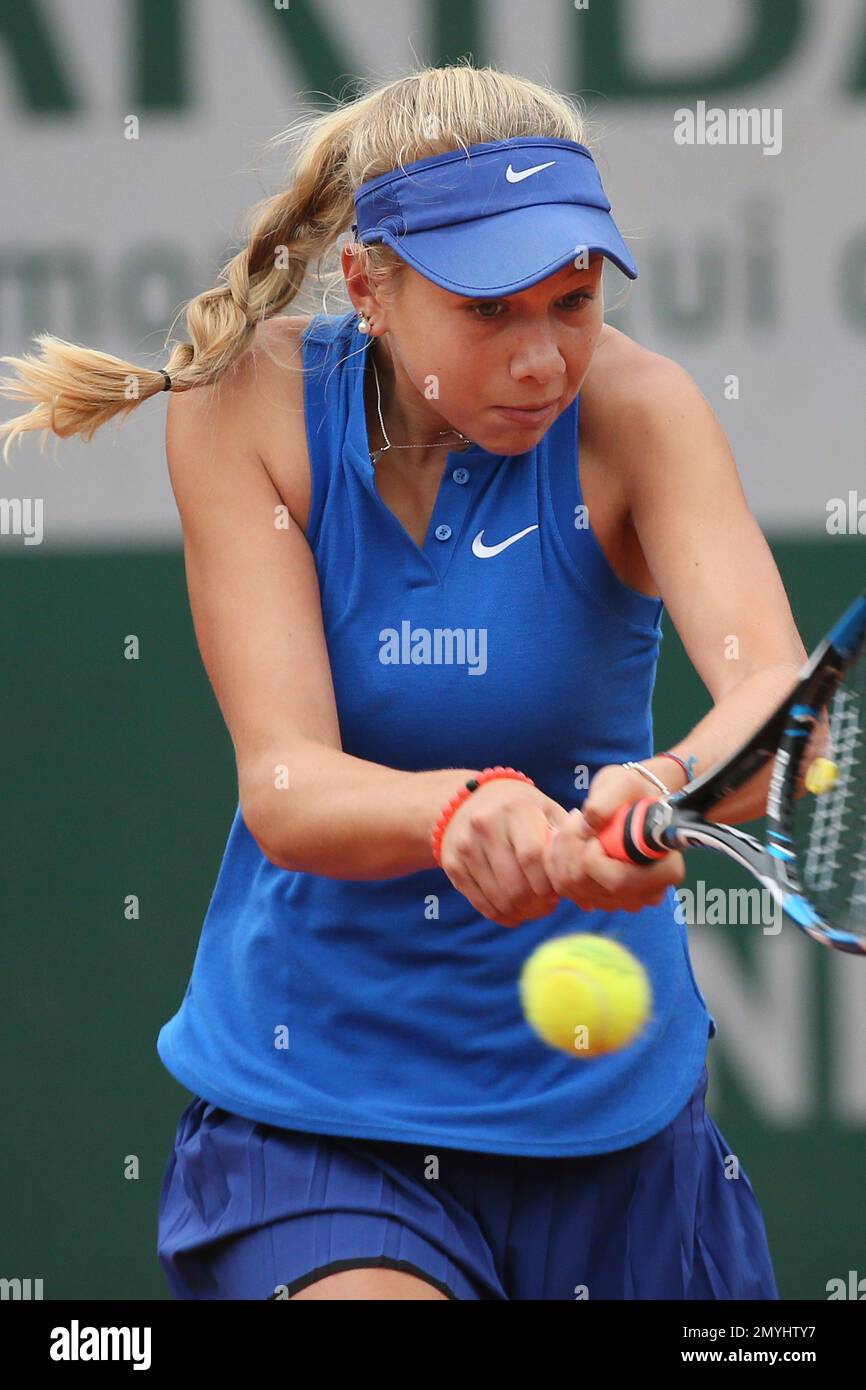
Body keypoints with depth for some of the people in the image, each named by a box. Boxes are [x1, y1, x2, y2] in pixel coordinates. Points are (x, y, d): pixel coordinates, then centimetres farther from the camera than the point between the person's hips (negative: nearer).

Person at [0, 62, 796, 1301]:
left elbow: (776, 687, -29)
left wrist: (673, 792, -52)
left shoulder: (629, 410, -12)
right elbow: (282, 785, -21)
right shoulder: (244, 411, -11)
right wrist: (457, 812, -43)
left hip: (603, 1101, 2)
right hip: (307, 1092, -2)